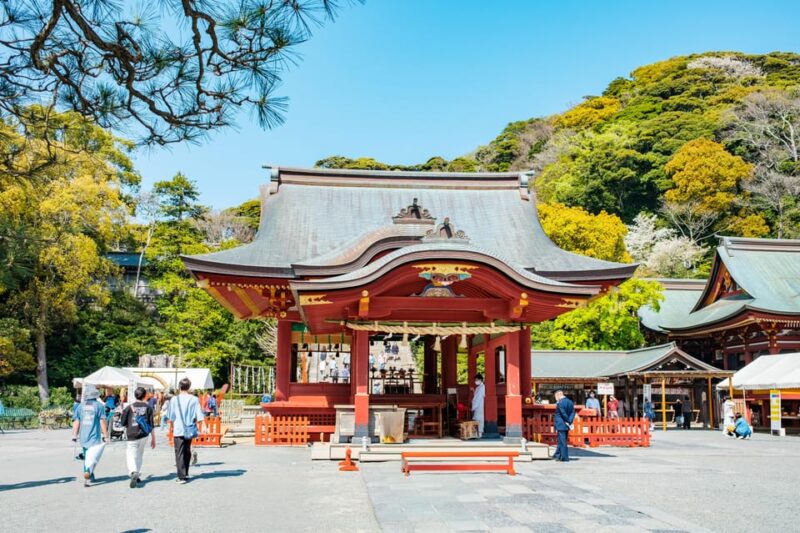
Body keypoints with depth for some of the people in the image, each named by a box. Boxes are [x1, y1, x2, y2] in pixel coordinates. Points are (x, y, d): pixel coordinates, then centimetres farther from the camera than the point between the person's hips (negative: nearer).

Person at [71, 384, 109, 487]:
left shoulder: (80, 406, 7)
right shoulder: (99, 405, -6)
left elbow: (76, 421, 5)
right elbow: (103, 421, -8)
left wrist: (74, 435, 10)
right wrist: (105, 435, -3)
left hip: (83, 436, 5)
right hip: (95, 436, -5)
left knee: (86, 457, 18)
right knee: (93, 457, -7)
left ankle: (90, 477, 26)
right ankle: (88, 472, -30)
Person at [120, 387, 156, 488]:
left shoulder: (129, 407, -4)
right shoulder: (148, 407, 0)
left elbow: (123, 422, 0)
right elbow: (151, 424, 1)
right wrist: (153, 439, 8)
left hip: (132, 435, -3)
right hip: (144, 435, 3)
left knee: (131, 455, -3)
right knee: (139, 455, 20)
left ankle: (133, 472, -28)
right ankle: (138, 475, 25)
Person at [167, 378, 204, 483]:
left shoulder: (174, 399, -8)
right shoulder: (194, 399, -6)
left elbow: (171, 418, -5)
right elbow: (199, 418, -9)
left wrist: (172, 427, 13)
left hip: (178, 431, -2)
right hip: (190, 430, 2)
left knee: (179, 454, 1)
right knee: (187, 452, 20)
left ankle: (182, 476, -7)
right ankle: (185, 473, 31)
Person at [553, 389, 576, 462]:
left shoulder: (560, 403, -16)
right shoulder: (570, 402, 9)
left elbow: (563, 414, -19)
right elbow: (573, 413, 4)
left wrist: (568, 422, -7)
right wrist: (570, 421, -4)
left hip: (561, 425, -8)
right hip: (566, 425, 8)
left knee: (562, 441, -2)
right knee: (561, 441, 16)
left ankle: (565, 457, 1)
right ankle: (558, 455, 24)